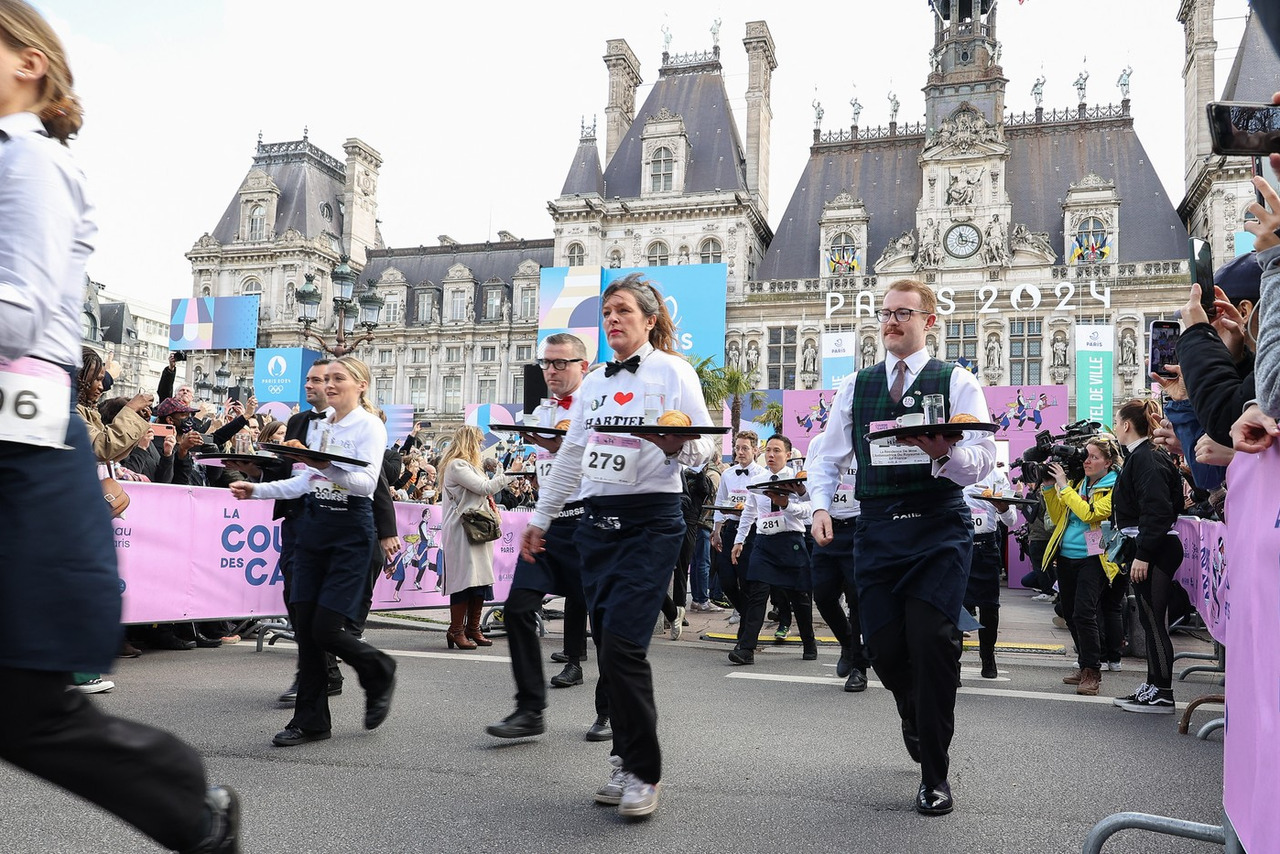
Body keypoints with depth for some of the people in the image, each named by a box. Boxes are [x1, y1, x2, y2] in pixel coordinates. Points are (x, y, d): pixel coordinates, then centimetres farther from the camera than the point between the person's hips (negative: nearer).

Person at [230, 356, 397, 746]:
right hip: (312, 524, 6)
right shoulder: (316, 425, 14)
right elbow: (304, 482, 17)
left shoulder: (370, 426, -6)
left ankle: (379, 672, 19)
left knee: (326, 629, -10)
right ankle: (311, 718, 14)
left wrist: (328, 467, -34)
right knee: (303, 625, 3)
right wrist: (257, 490, 8)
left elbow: (366, 482, -18)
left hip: (351, 530, -6)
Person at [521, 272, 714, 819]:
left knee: (622, 645, -14)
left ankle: (643, 773, 0)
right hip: (596, 521, 6)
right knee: (607, 647, 6)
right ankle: (626, 760, 19)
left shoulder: (672, 370, -1)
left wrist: (674, 446, -28)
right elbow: (571, 456, 21)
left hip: (650, 522, -6)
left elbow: (705, 447, -6)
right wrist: (540, 518, 22)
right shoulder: (594, 383, 16)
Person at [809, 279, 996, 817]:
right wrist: (820, 506, -1)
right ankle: (914, 720, 40)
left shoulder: (957, 382, 2)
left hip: (939, 529, -3)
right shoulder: (855, 387, 12)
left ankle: (934, 776, 6)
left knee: (933, 643, -11)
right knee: (884, 647, 4)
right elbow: (830, 459, 16)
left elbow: (983, 459, -7)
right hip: (876, 527, 3)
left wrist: (944, 453, -28)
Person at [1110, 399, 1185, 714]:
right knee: (1149, 619, 13)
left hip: (1155, 552, -10)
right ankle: (1153, 686, 19)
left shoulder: (1147, 458, -14)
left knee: (1154, 620, -5)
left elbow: (1158, 511, -22)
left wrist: (1142, 554, -23)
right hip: (1146, 551, 10)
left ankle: (1162, 694, 1)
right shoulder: (1139, 456, 17)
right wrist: (1136, 552, 21)